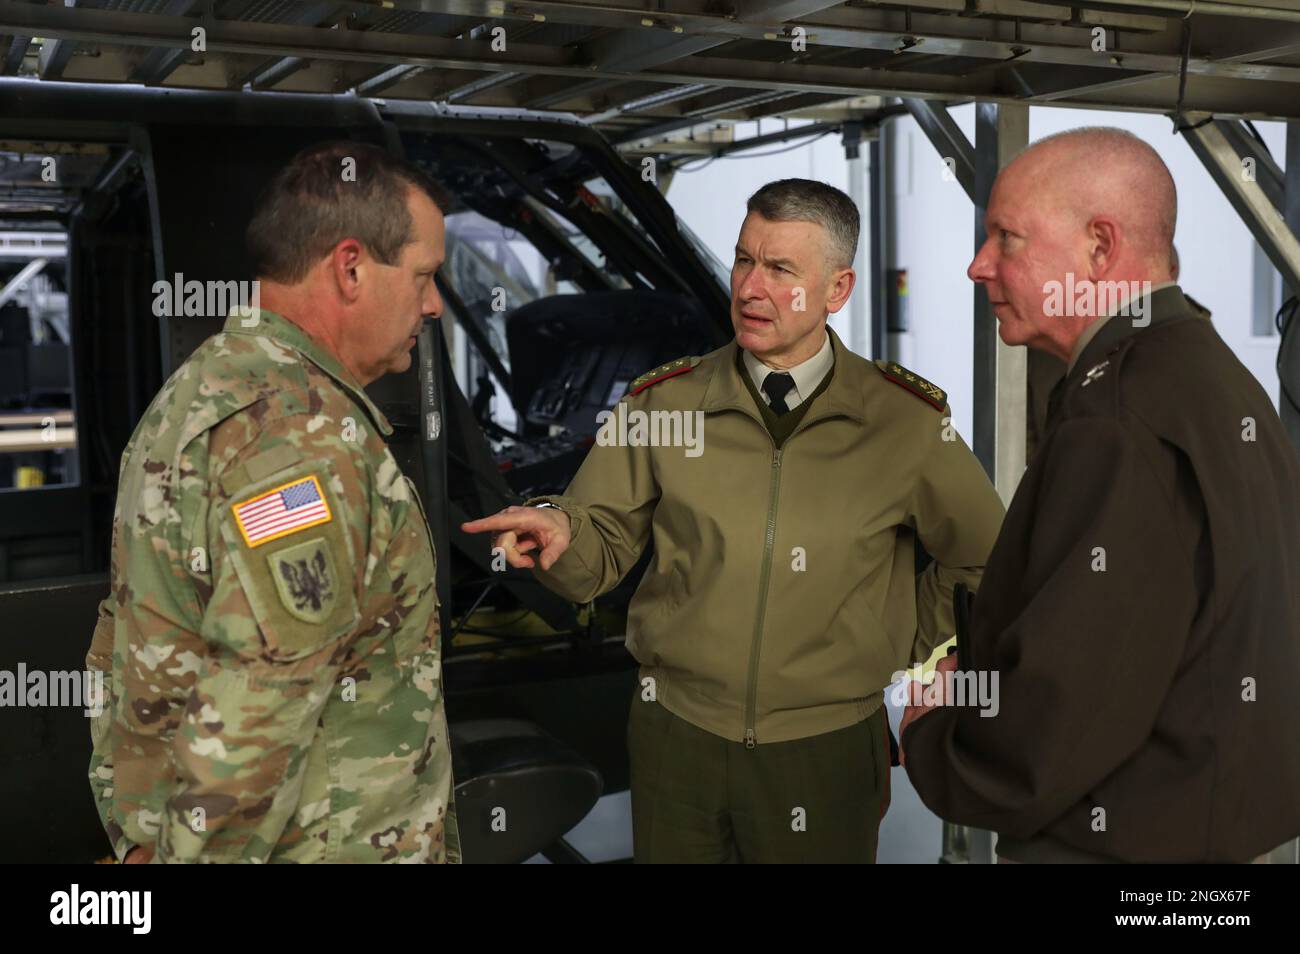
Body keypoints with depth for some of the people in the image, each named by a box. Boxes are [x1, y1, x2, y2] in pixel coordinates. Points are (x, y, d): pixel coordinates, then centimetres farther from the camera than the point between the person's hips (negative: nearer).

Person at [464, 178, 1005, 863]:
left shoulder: (905, 419, -5)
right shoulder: (662, 400, -3)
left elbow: (982, 558, 8)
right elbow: (603, 549, -1)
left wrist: (910, 646, 7)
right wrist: (558, 532, -21)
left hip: (827, 751, -1)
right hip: (678, 736, 1)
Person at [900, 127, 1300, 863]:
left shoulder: (1120, 424, -25)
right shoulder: (1224, 377, 5)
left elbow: (1051, 729, -28)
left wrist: (932, 738, -8)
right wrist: (977, 683, 5)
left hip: (1131, 840, -8)